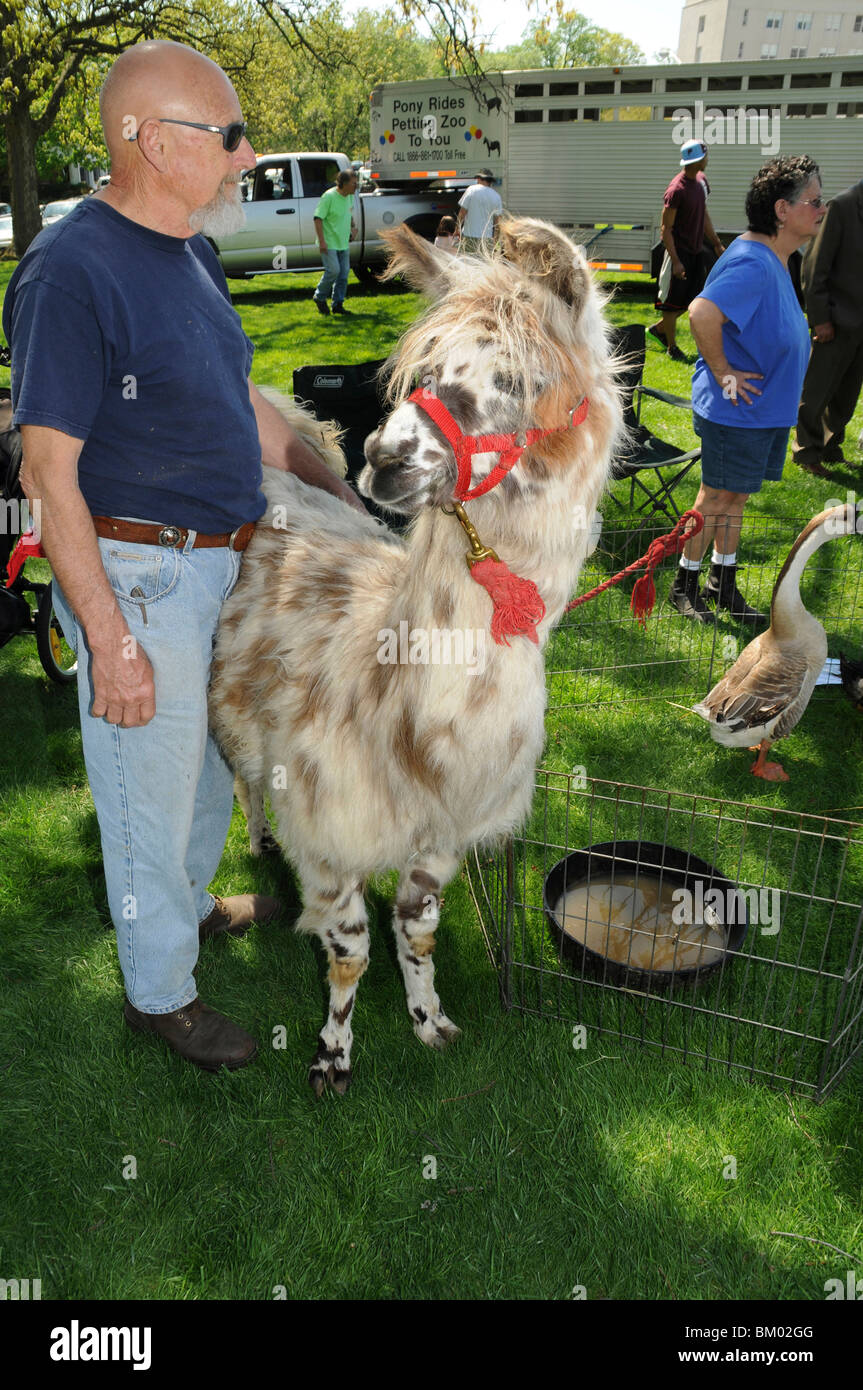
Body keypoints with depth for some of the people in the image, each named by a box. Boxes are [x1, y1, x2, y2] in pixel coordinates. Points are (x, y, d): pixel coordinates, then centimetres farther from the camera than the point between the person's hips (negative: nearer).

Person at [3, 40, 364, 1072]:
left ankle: (189, 904, 50)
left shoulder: (191, 251, 9)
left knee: (212, 761, 25)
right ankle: (158, 992, 29)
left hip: (218, 560, 9)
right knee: (153, 791, 8)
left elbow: (239, 399, 18)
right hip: (137, 577, -9)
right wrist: (110, 640, -22)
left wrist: (342, 495, 16)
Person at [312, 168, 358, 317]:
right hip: (329, 243, -8)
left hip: (343, 242, 8)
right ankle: (319, 297, 7)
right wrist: (321, 241, -22)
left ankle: (338, 304, 14)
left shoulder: (349, 196, 7)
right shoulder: (329, 196, -17)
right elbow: (318, 218, -17)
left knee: (343, 273, 4)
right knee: (333, 270, -15)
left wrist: (352, 227, 13)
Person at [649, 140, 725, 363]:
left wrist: (717, 244, 19)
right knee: (673, 301, 2)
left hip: (697, 250, 9)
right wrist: (675, 261, -23)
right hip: (680, 252, -9)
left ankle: (659, 328, 30)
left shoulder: (701, 181, 8)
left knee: (693, 297, 14)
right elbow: (666, 228, -18)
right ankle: (672, 347, 14)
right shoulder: (677, 189, -18)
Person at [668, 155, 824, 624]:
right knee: (716, 499, 4)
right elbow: (702, 312, -38)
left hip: (764, 408, 9)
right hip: (736, 411, -9)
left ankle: (724, 585, 29)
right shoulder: (753, 265, -24)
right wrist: (722, 373, -26)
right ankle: (684, 586, 20)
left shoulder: (771, 259, 9)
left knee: (735, 498, 17)